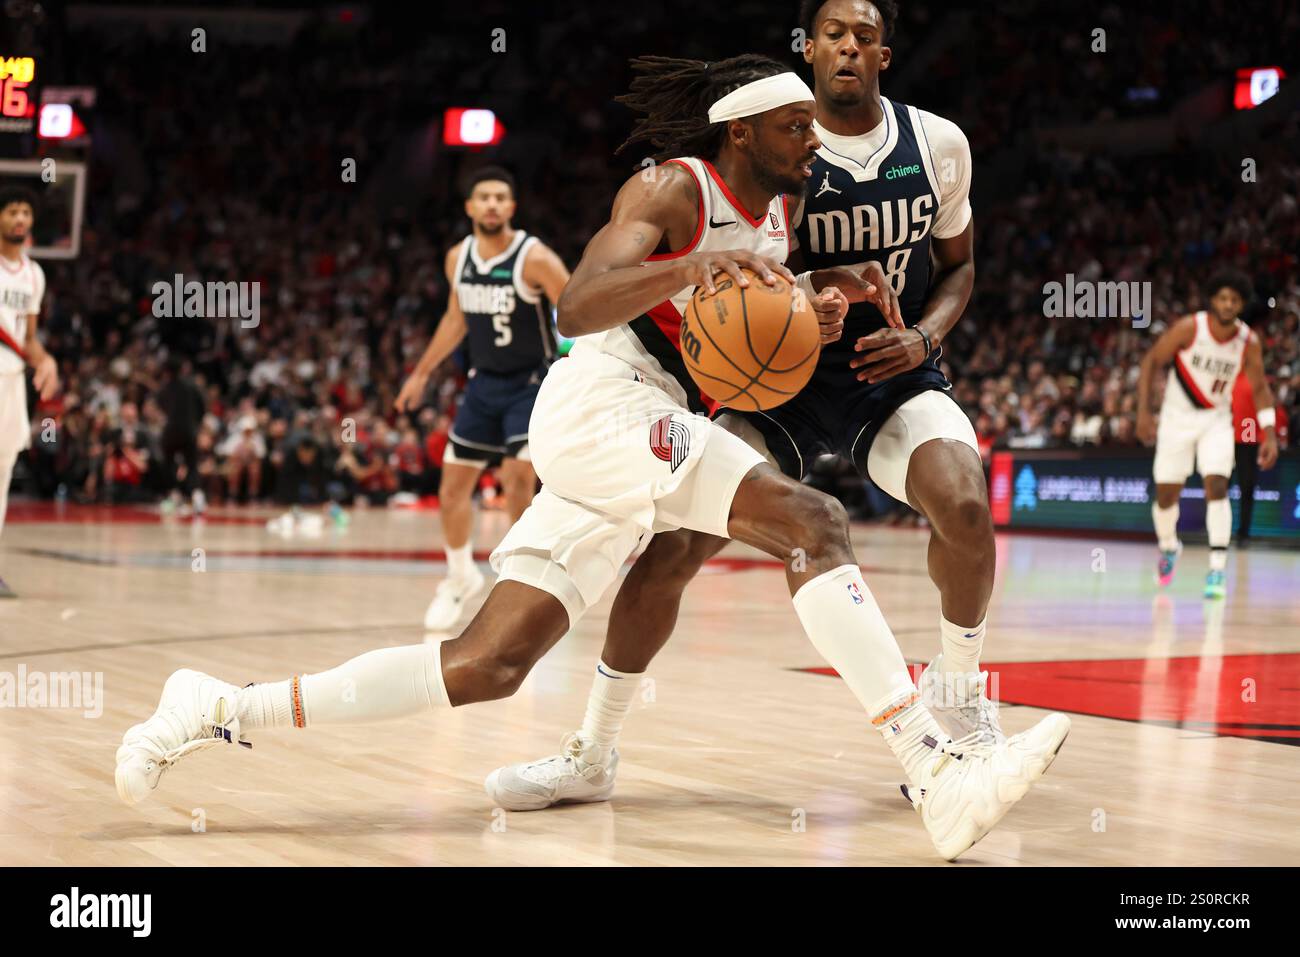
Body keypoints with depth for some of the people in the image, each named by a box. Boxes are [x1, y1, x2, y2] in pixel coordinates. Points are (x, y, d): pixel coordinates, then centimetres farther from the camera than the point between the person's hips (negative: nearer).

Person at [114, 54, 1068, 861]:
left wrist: (807, 320, 7)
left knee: (488, 665, 1)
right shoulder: (674, 190, -8)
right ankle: (937, 774, -30)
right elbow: (577, 307, -22)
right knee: (812, 523, -23)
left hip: (649, 432, 9)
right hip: (601, 401, -9)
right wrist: (688, 268, -39)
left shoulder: (776, 213, 17)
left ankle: (225, 711, 4)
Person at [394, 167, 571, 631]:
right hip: (483, 383, 6)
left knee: (519, 479, -20)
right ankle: (460, 577, 31)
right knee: (453, 486, 7)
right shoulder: (458, 258, 0)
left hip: (531, 384, -6)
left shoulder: (534, 257, -18)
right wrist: (422, 374, 20)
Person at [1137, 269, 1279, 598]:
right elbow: (1151, 362, -10)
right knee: (1166, 494, 5)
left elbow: (1260, 388, 0)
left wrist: (1270, 434, -11)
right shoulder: (1188, 328, -19)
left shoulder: (1248, 342, -12)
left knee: (1216, 487, -18)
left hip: (1217, 419, 1)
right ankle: (1168, 547, 36)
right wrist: (1144, 411, -17)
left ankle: (1217, 570, -17)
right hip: (1178, 417, 0)